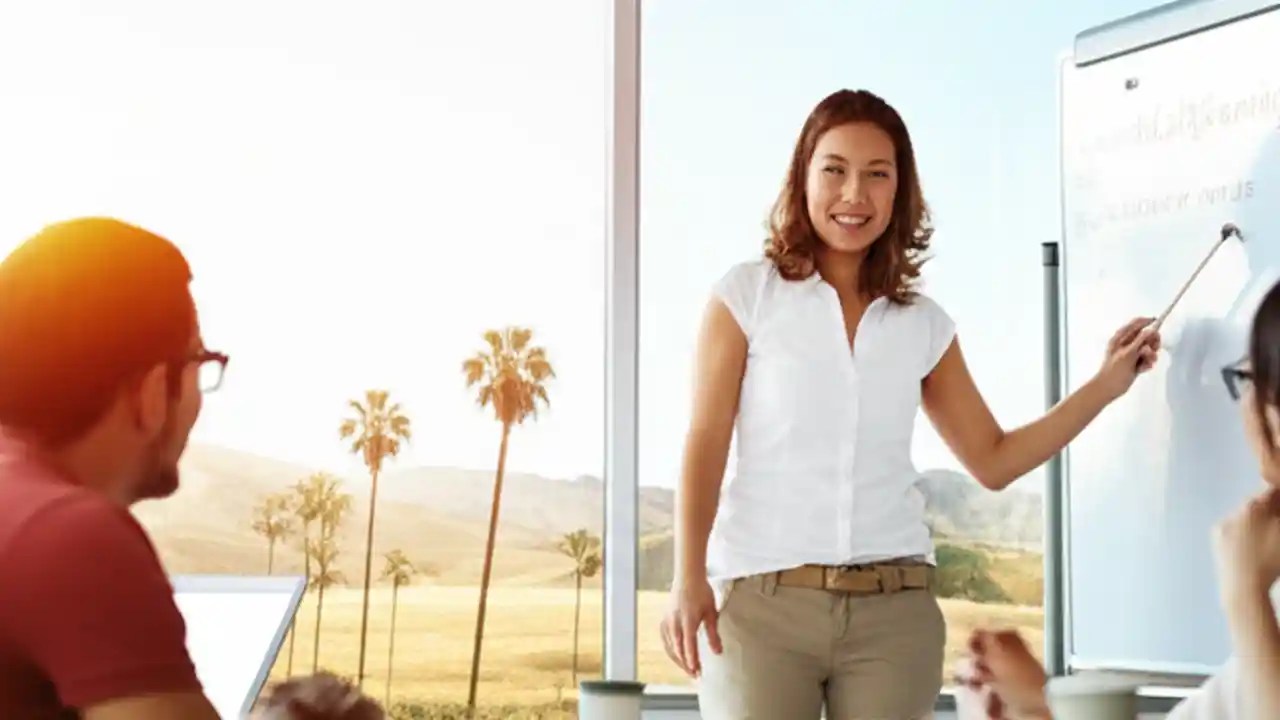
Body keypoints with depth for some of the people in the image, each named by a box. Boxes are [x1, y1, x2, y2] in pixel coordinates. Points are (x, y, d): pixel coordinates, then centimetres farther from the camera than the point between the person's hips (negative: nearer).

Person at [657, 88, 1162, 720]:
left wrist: (1106, 384, 10)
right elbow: (705, 443, -2)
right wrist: (688, 577, -13)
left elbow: (992, 460, 16)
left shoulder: (924, 326, 12)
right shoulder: (746, 295, 4)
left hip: (894, 607, 3)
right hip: (760, 598, -2)